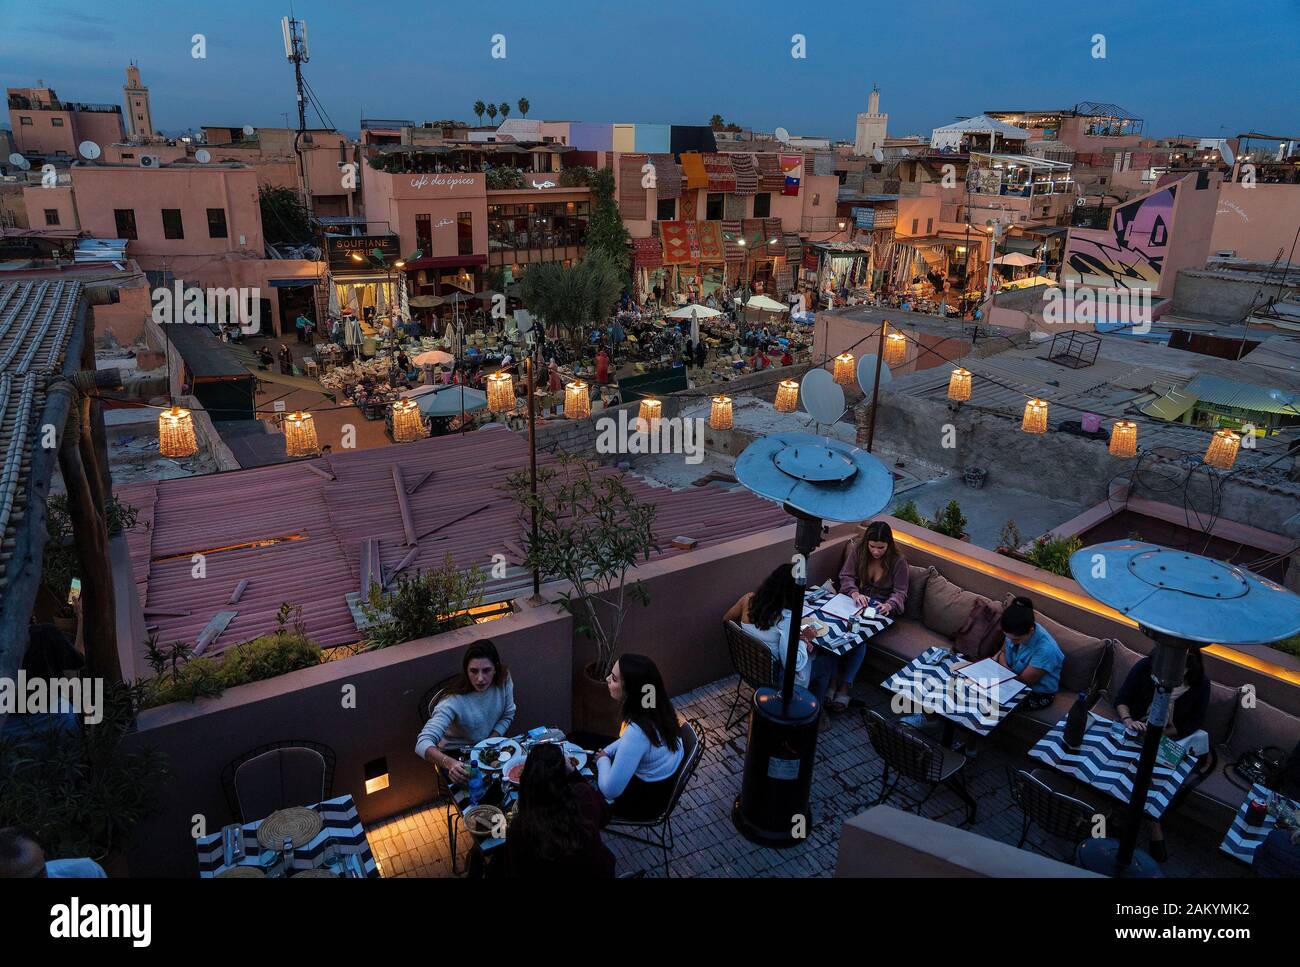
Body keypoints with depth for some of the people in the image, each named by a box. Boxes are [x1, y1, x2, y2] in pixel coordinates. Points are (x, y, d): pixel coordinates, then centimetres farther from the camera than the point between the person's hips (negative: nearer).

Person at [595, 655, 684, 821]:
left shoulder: (637, 732, -40)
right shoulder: (657, 705, -15)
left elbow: (610, 790, -32)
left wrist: (602, 760, -14)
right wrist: (605, 752, -1)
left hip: (646, 799, -7)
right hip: (660, 782, 7)